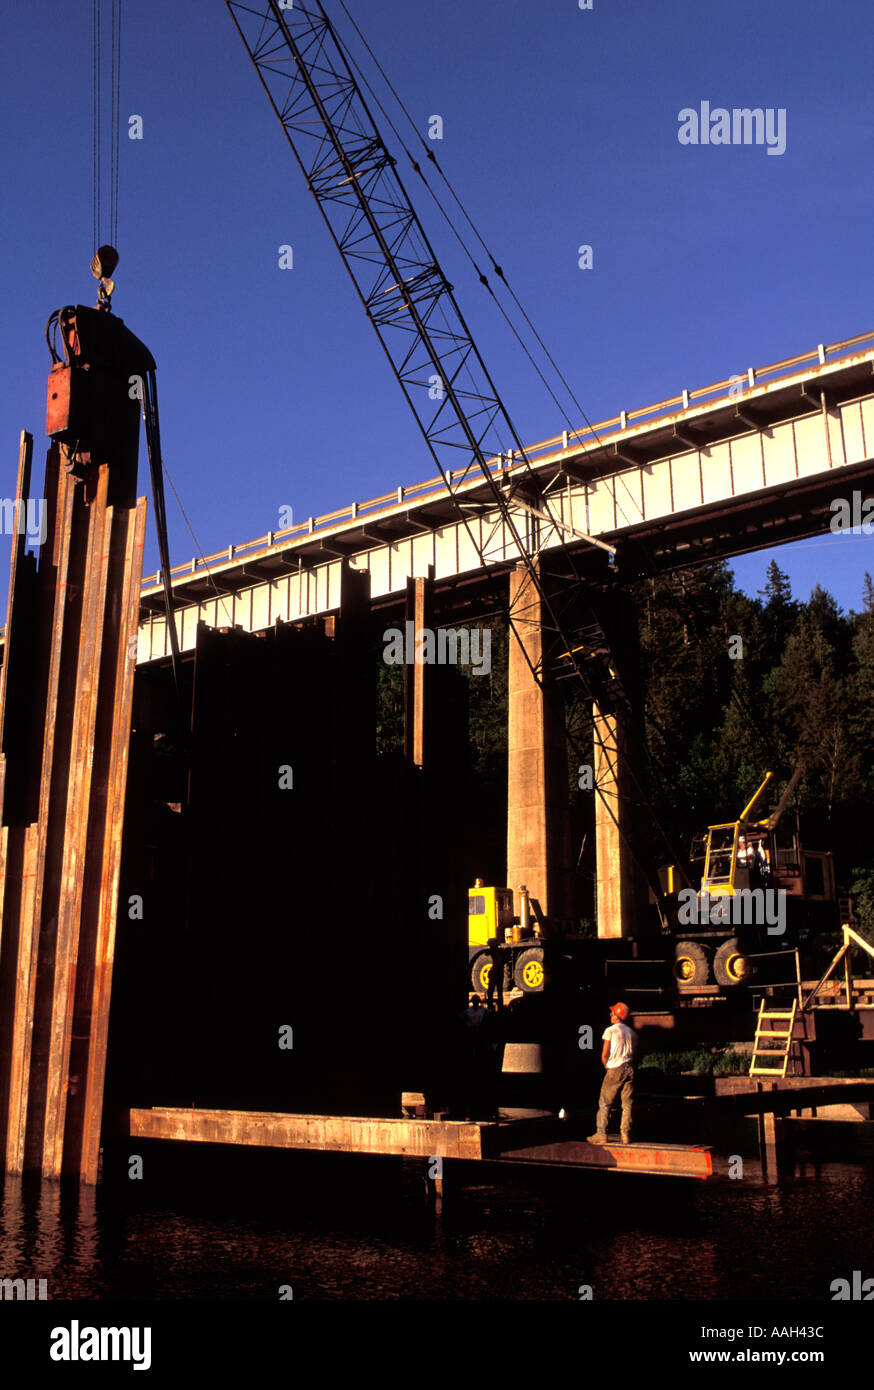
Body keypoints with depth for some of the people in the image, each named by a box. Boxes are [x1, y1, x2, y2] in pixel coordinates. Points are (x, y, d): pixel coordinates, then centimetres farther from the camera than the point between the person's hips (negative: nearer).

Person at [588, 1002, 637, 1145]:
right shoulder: (632, 1032, 12)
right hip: (629, 1069, 5)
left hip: (614, 1069, -5)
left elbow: (604, 1055, -6)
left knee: (604, 1103, 3)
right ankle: (626, 1135, 4)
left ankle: (601, 1134, 2)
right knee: (627, 1104, 7)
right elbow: (634, 1054, 11)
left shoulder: (610, 1030, -4)